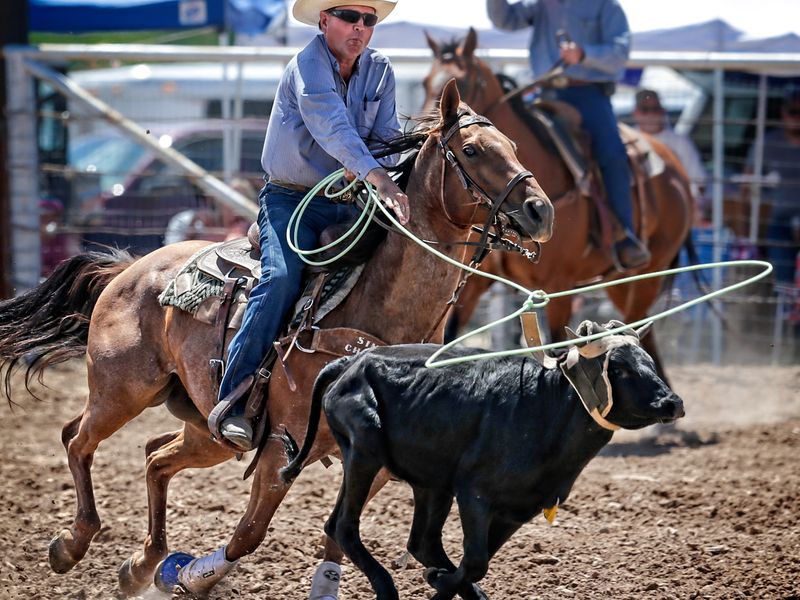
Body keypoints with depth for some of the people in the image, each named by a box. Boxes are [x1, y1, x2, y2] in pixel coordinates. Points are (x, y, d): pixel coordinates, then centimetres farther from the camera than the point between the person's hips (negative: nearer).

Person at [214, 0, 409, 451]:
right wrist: (378, 177, -47)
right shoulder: (309, 67, -16)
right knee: (282, 278, -28)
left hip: (347, 203, 6)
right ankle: (233, 401, -27)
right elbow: (332, 127, -33)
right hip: (292, 199, -6)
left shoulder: (380, 70, 5)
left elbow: (389, 138, 7)